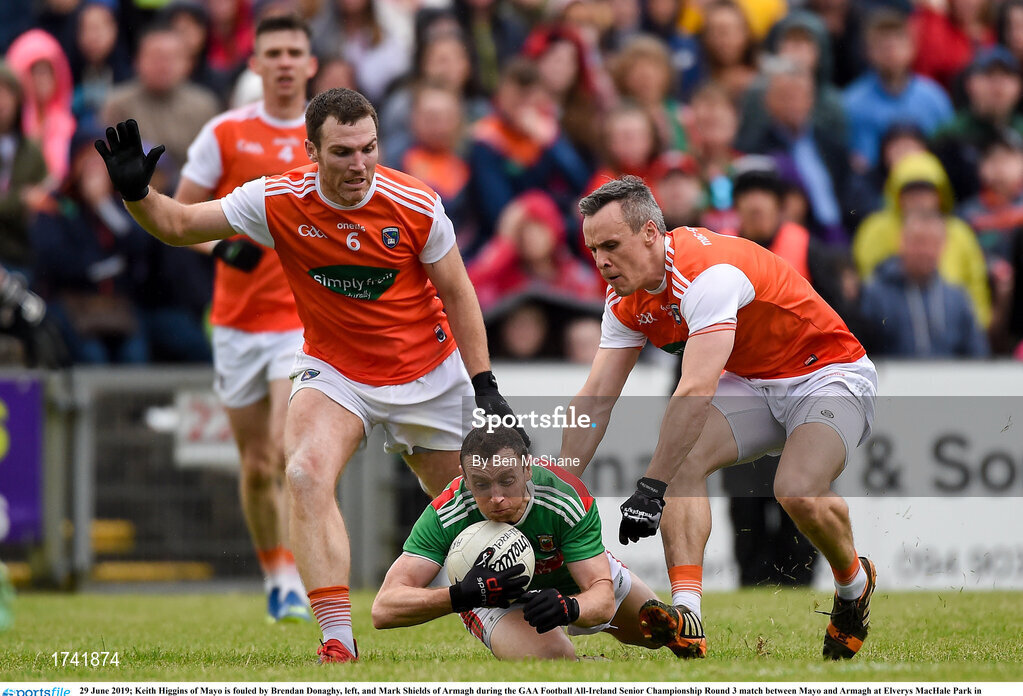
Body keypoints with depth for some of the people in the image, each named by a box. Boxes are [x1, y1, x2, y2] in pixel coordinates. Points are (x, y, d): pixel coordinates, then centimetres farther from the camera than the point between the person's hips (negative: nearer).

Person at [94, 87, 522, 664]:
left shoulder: (415, 206, -18)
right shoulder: (279, 201, -17)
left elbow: (457, 293, -5)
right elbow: (180, 225, -10)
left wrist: (486, 388, -7)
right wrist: (137, 193, -30)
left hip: (429, 376, 0)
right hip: (334, 372, 0)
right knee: (307, 473, -28)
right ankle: (339, 642, -29)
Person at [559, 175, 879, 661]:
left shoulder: (708, 271, -32)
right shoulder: (626, 299, -5)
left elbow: (696, 392, -41)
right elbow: (595, 401, -1)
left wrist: (651, 487, -46)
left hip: (827, 373, -8)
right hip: (751, 383, 8)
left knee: (798, 492, -30)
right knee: (682, 462, -19)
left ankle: (854, 583, 2)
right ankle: (686, 613, -28)